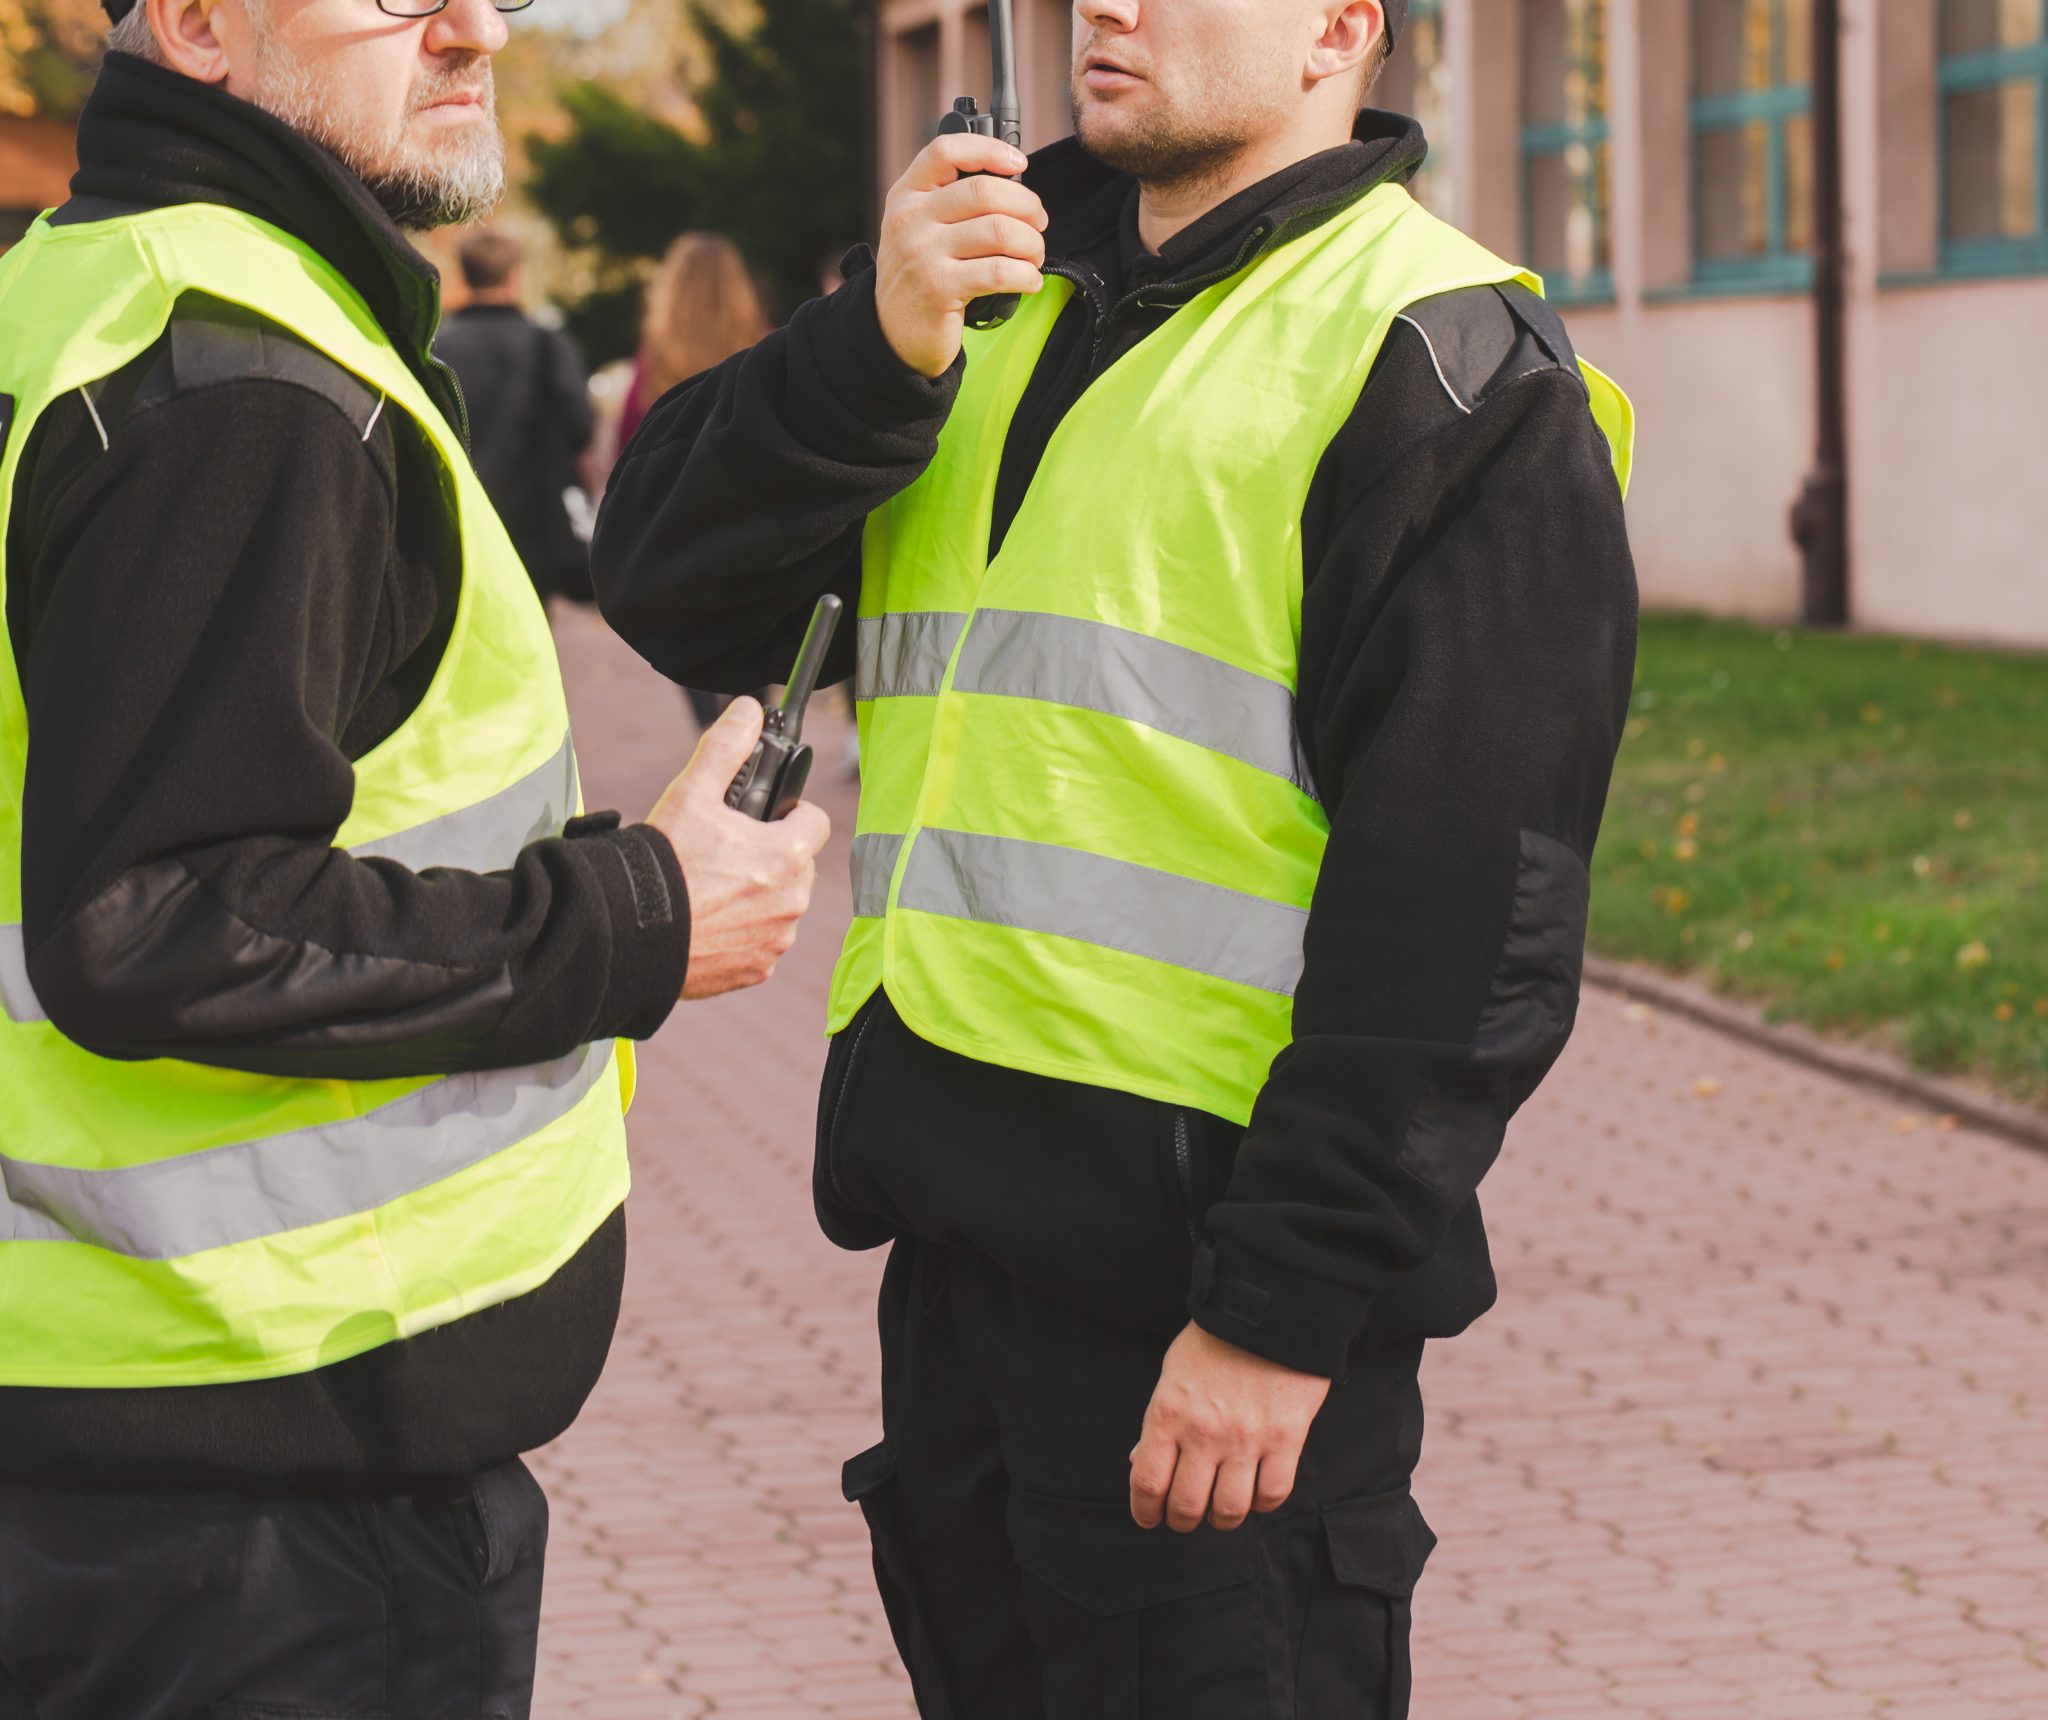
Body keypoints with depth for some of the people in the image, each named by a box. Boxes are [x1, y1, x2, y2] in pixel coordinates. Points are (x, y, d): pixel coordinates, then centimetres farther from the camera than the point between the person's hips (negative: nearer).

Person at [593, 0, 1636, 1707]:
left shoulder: (1443, 363, -6)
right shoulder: (1009, 304, 17)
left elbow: (1462, 903, -13)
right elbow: (672, 586, 6)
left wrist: (1284, 1308, -18)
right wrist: (882, 347, -11)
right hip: (959, 1235, 7)